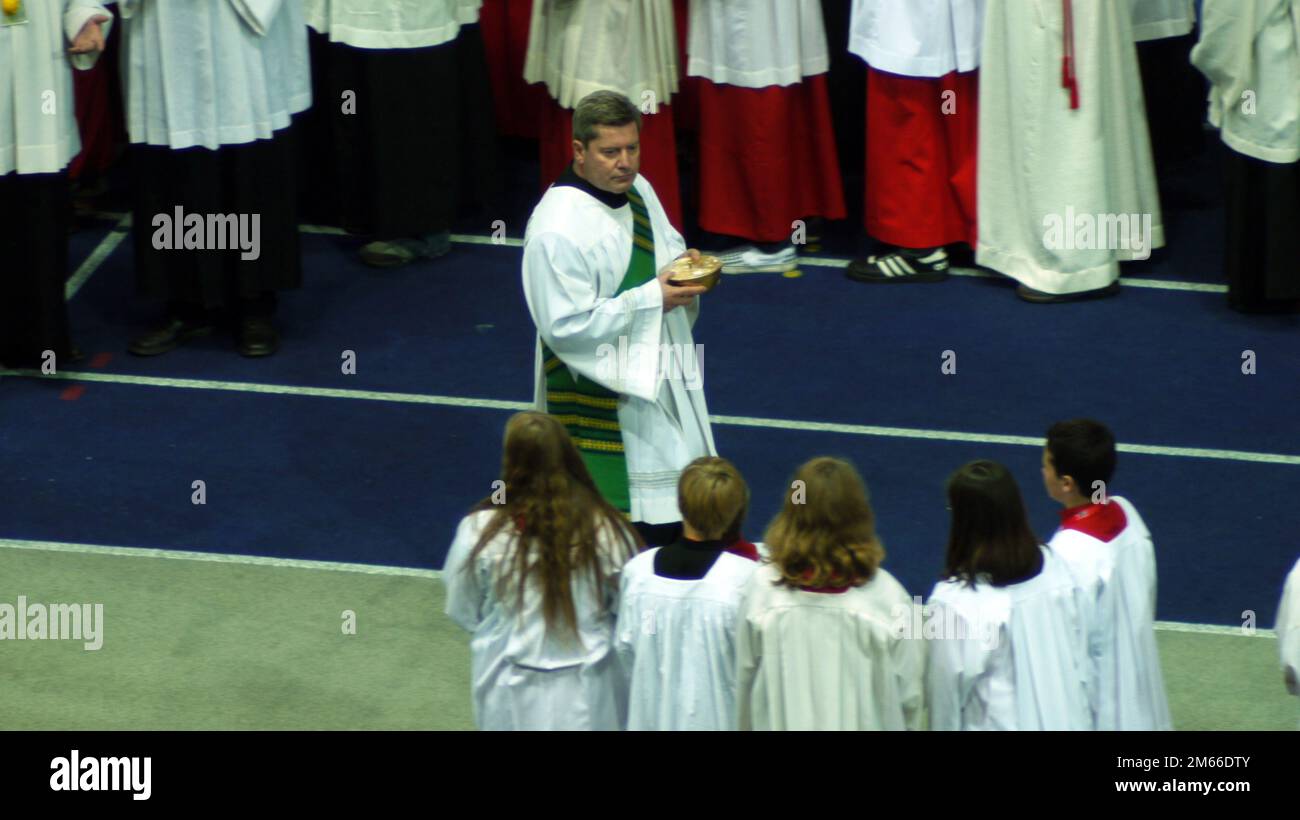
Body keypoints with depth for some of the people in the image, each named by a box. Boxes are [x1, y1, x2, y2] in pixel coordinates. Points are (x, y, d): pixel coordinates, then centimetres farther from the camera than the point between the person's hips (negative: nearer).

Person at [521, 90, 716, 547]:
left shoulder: (637, 190, 4)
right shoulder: (557, 230, -24)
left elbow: (665, 245, 23)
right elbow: (566, 326, -24)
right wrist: (651, 299, -23)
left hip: (657, 382, 9)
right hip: (599, 399, -9)